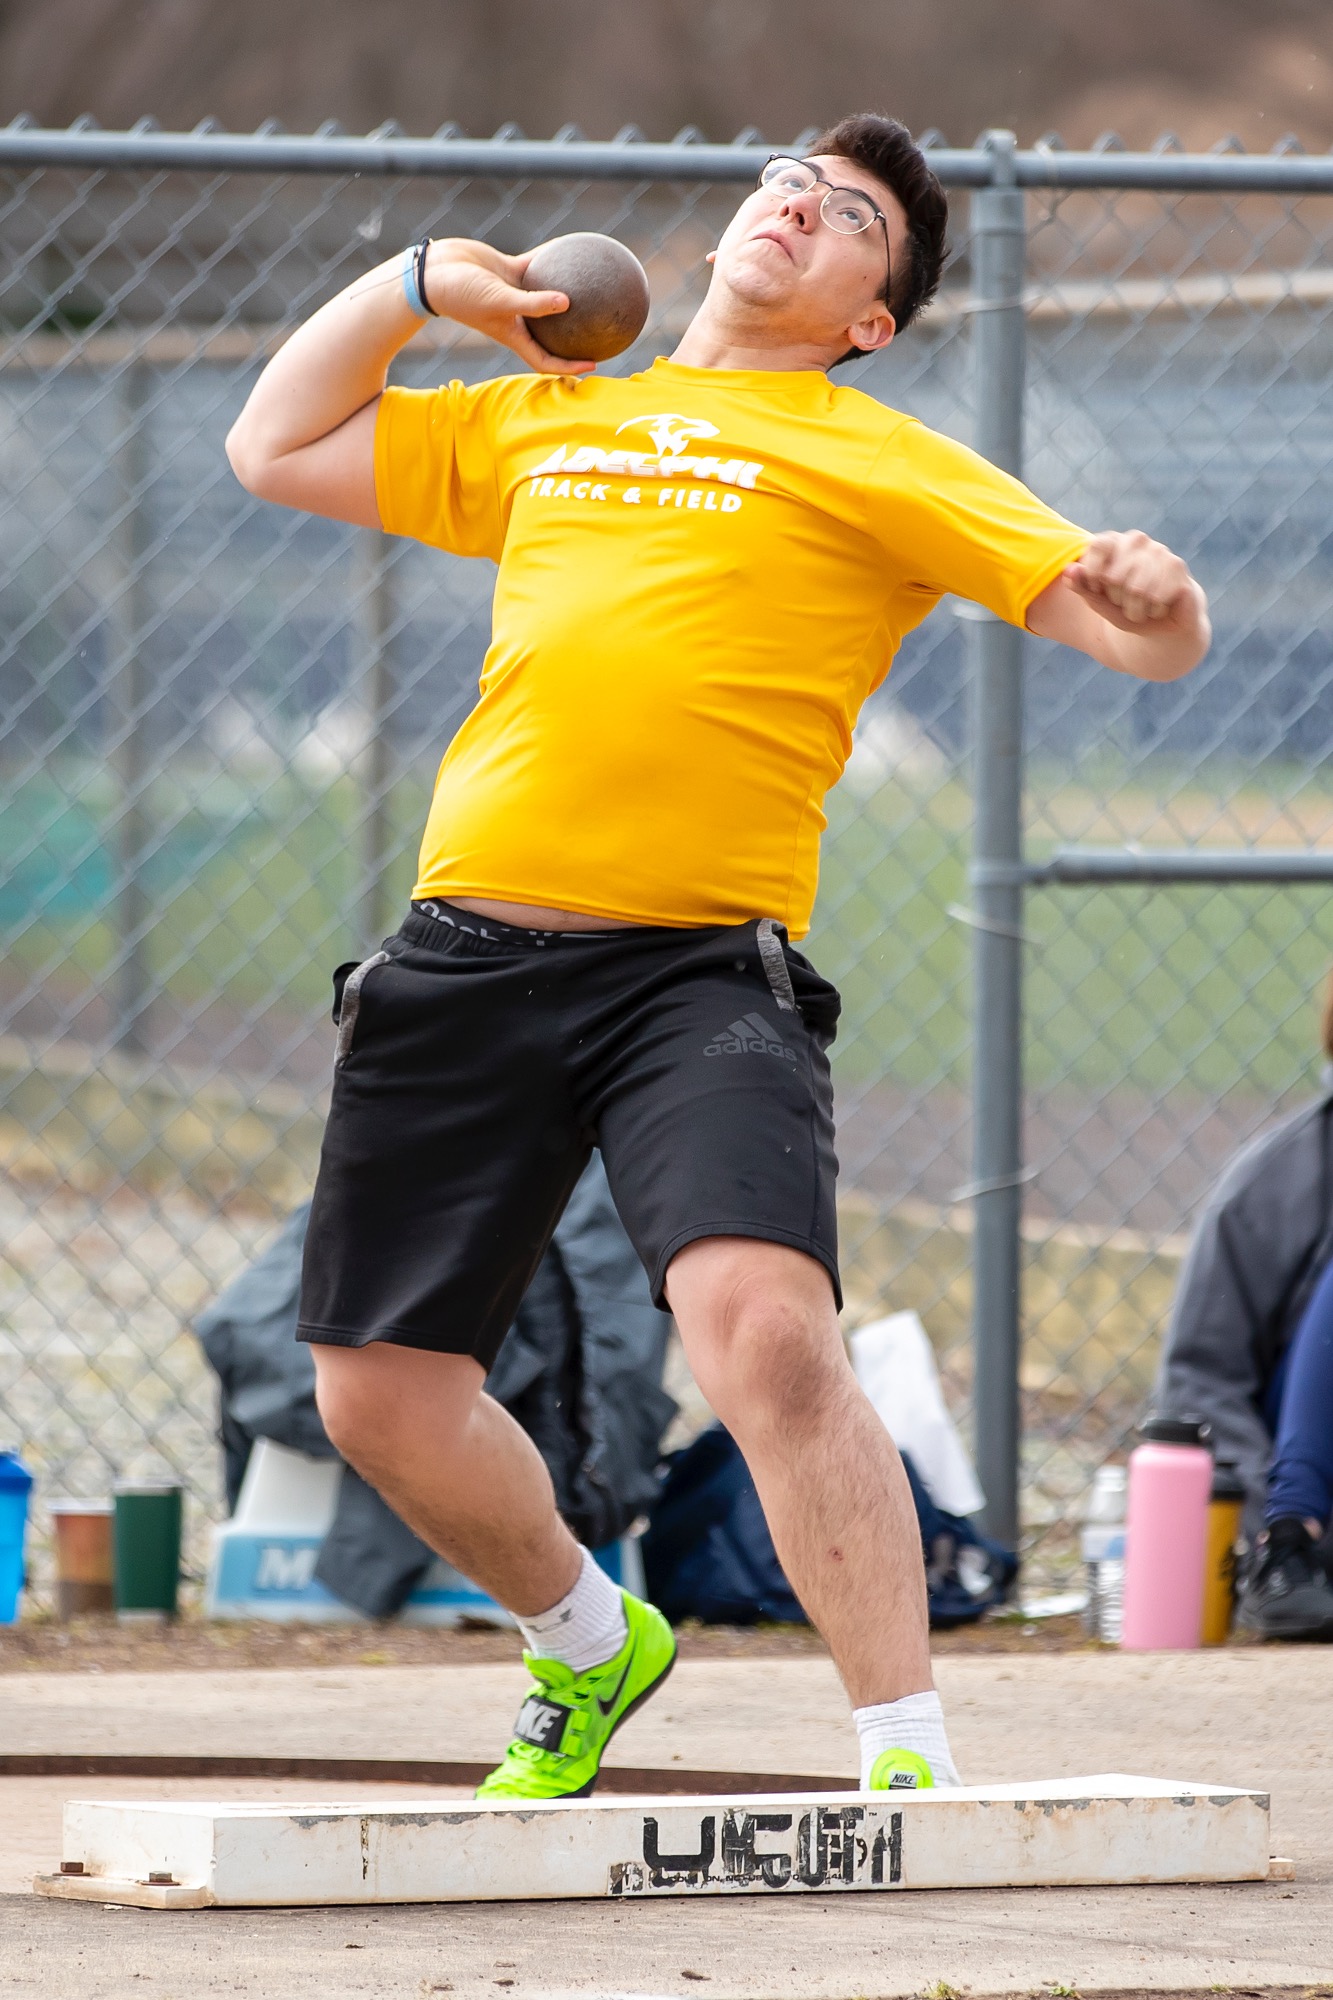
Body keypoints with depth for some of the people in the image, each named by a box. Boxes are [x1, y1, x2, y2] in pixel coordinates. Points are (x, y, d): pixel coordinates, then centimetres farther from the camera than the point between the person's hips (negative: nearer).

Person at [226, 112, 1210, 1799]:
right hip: (467, 950, 5)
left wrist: (1150, 602, -23)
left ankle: (909, 1759, -20)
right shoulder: (541, 423, 23)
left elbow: (1138, 631, 1)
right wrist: (418, 282, 21)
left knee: (763, 1329, -27)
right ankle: (590, 1647, 35)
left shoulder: (874, 459, 9)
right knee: (379, 1392, 8)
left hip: (697, 970, -5)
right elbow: (275, 448, 33)